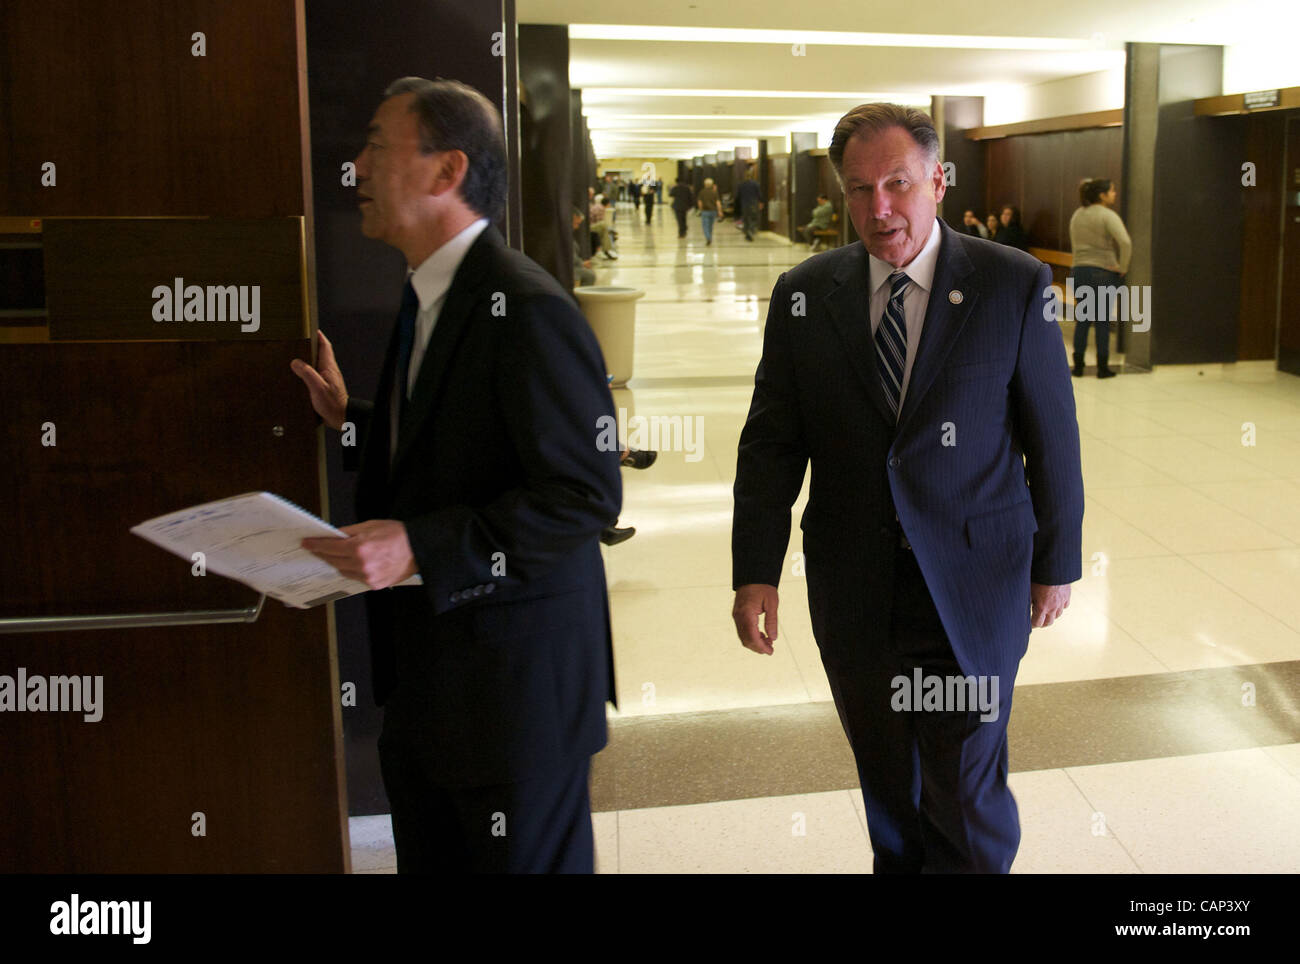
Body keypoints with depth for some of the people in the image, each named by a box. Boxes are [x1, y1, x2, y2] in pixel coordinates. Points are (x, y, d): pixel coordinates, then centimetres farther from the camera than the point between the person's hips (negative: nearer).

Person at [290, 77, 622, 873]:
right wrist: (349, 418, 9)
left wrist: (420, 546, -28)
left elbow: (587, 494, -24)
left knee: (525, 859, 9)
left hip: (514, 679, -9)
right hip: (424, 671, 9)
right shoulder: (430, 300, 11)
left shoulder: (527, 310, -21)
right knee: (430, 860, 22)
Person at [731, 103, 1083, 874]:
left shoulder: (1014, 285, -6)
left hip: (973, 586, -2)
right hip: (853, 591, 3)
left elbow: (1053, 435, 0)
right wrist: (756, 570, -6)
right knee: (887, 781, 17)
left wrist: (1057, 561, 4)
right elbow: (772, 441, 1)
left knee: (965, 788, 4)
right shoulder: (803, 295, 0)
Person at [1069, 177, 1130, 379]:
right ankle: (1103, 367, 7)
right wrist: (1123, 267, -12)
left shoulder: (1076, 215, 9)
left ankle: (1078, 366, 14)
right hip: (1103, 272, -5)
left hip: (1079, 270, 5)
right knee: (1103, 322, 3)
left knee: (1082, 321, 12)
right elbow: (1125, 242, -23)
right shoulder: (1108, 216, -12)